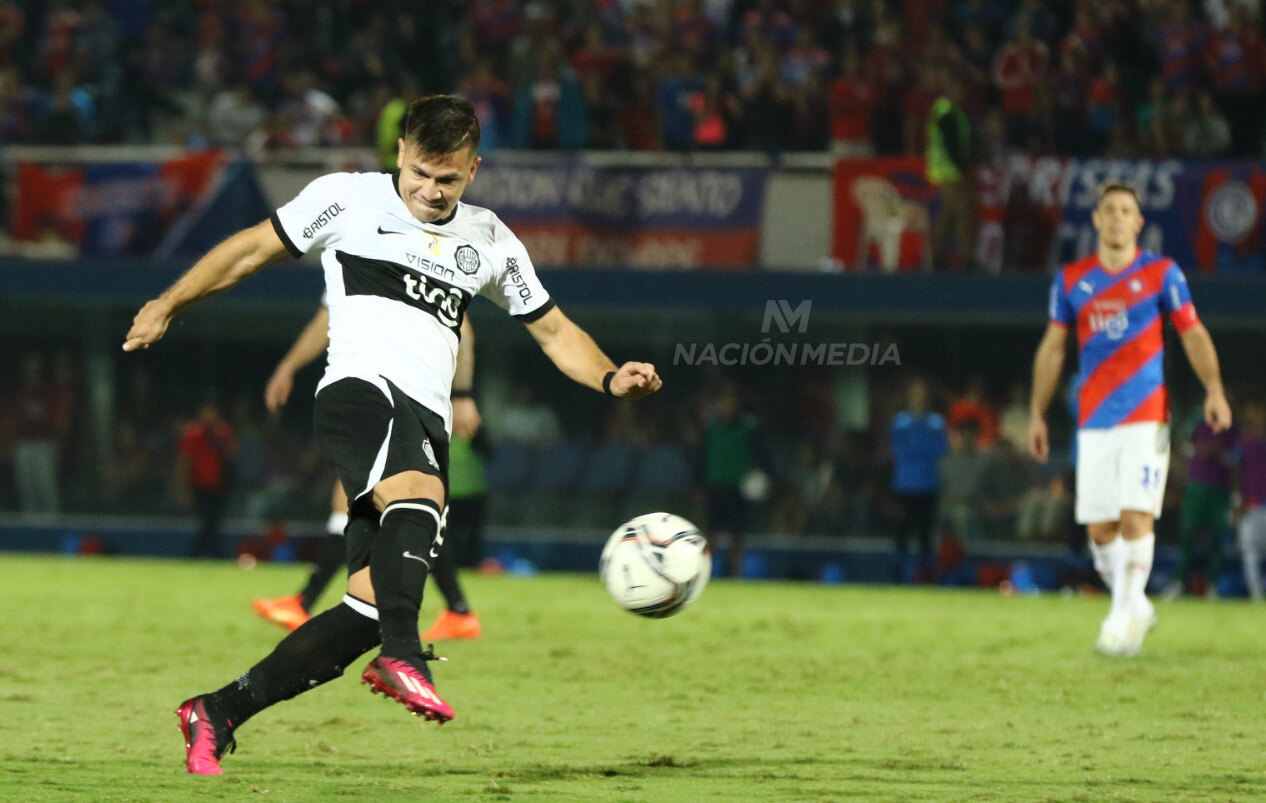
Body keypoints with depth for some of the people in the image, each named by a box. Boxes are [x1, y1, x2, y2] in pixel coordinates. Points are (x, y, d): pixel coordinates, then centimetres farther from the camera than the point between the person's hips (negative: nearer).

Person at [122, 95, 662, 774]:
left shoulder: (490, 241, 22)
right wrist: (168, 305, 12)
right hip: (361, 386, -5)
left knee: (371, 605, -6)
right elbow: (253, 248, 17)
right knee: (418, 494, -38)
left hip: (427, 423, 5)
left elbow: (553, 331, 25)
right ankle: (401, 655, -52)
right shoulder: (349, 198, 10)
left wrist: (611, 379, 7)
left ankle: (217, 715, 3)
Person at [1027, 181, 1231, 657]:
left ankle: (1124, 616, -11)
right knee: (1099, 528, 1)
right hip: (1094, 420, 3)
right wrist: (1037, 414, 12)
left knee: (1136, 515, -15)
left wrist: (1214, 390, -11)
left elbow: (1193, 334, 3)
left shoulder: (1162, 274, 2)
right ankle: (1135, 608, 20)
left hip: (1146, 417, -3)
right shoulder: (1071, 280, 9)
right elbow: (1051, 349, 15)